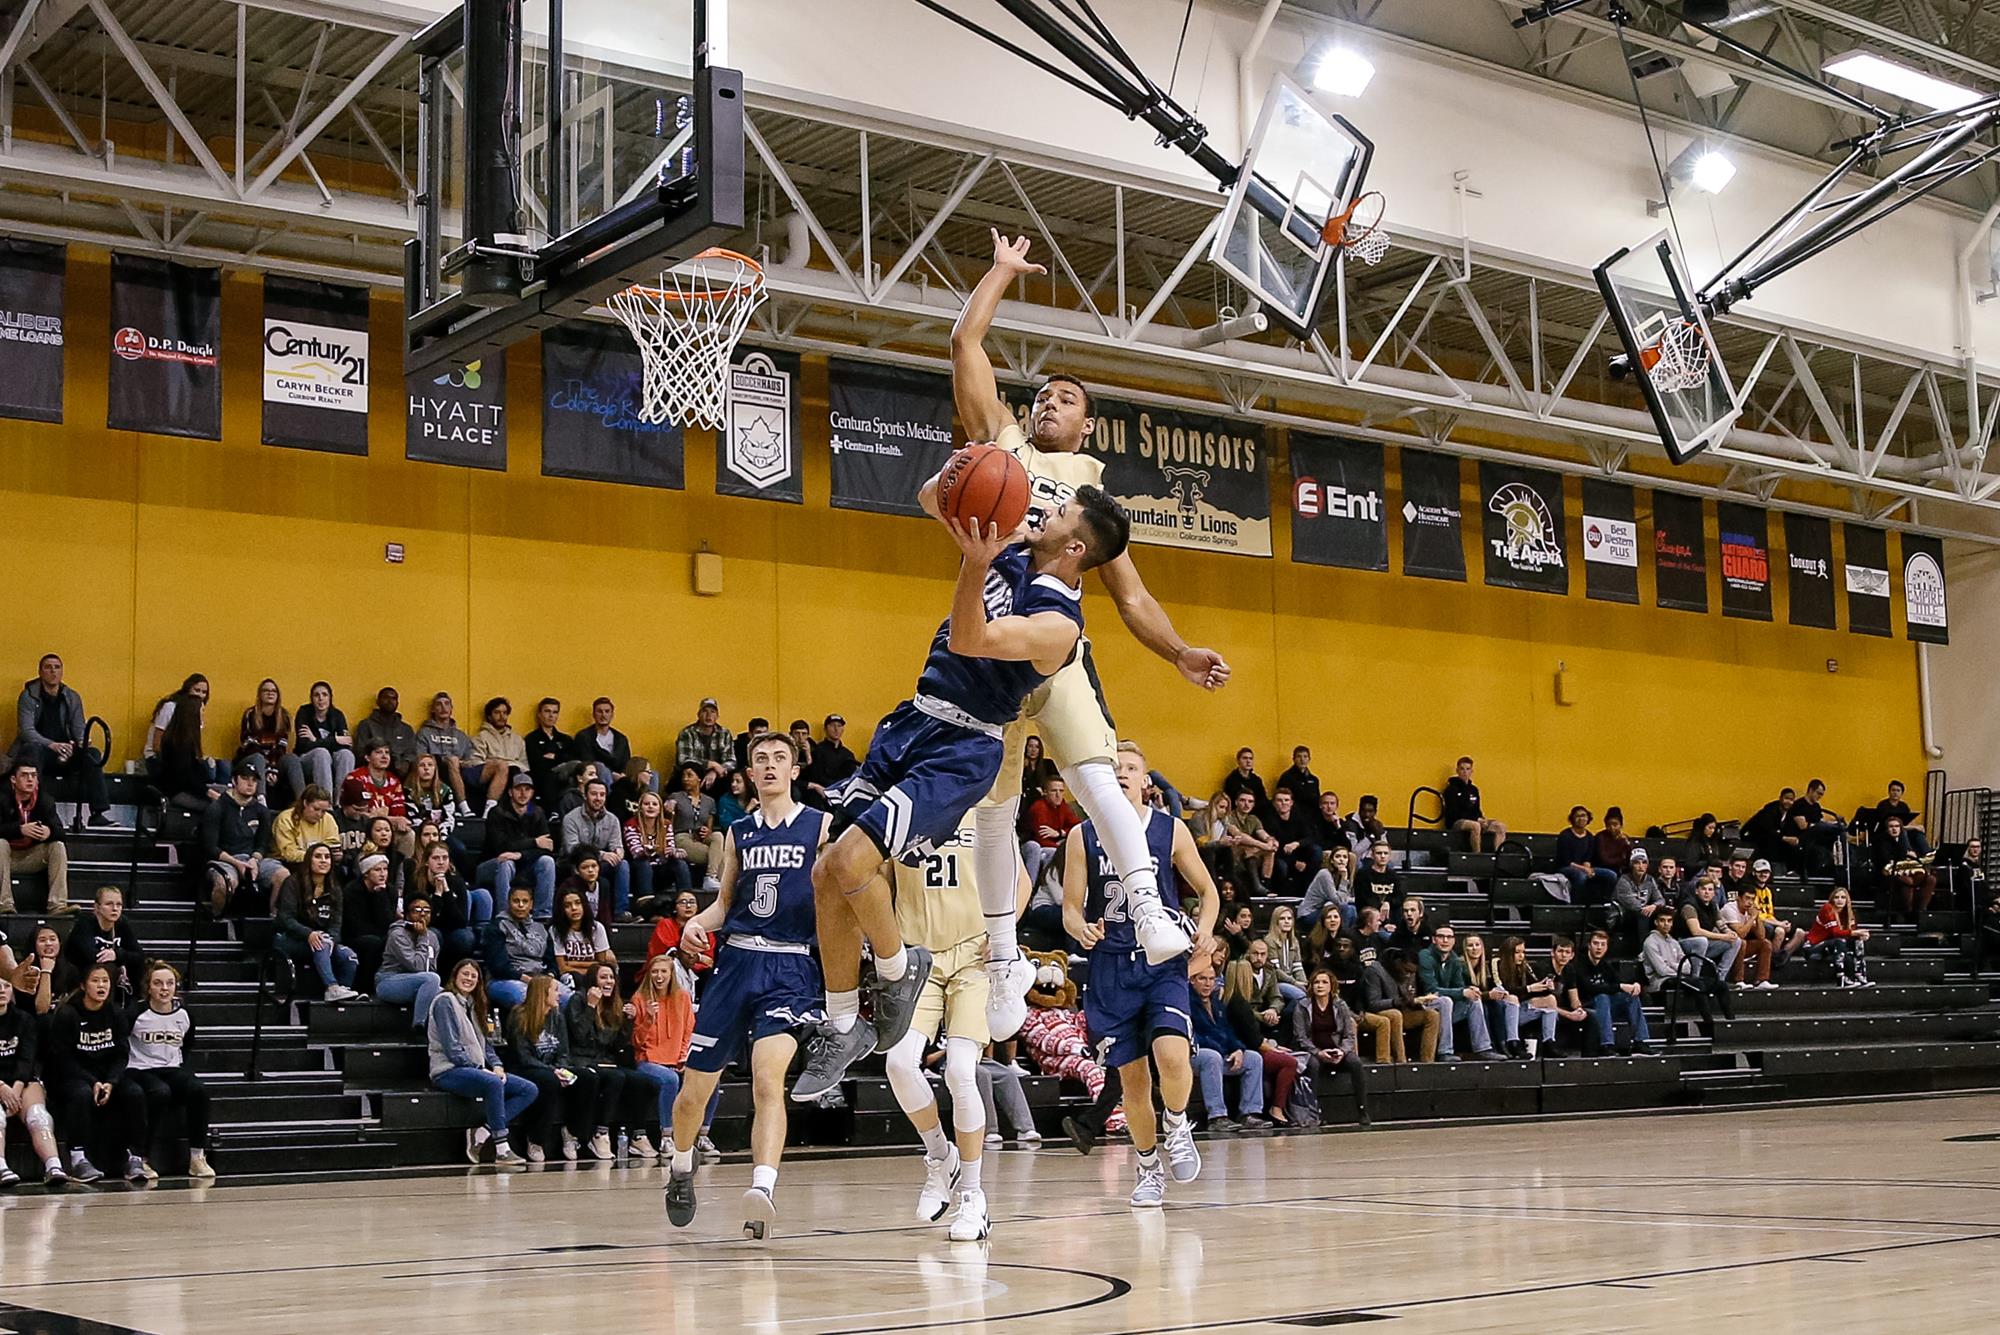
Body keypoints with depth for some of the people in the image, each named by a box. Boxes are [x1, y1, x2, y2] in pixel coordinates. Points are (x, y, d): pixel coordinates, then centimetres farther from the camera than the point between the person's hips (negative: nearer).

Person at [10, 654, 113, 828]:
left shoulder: (72, 697, 13)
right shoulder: (28, 696, -1)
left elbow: (80, 728, 8)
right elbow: (26, 731, -12)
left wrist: (82, 741, -18)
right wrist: (51, 745, -29)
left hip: (65, 755, 4)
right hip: (38, 753, -4)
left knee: (92, 754, -24)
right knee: (32, 749, -38)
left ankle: (99, 813, -31)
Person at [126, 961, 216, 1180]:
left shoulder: (184, 1016, 5)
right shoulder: (137, 1015, -8)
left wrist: (184, 1069, 10)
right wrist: (120, 1074, -11)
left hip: (172, 1070, 4)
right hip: (139, 1071, -4)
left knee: (199, 1089, -27)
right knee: (161, 1092, -37)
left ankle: (197, 1157, -20)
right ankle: (137, 1158, -28)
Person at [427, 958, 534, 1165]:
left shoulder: (474, 1006, 21)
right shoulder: (444, 1001, -5)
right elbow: (452, 1049, -13)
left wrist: (496, 1066, 1)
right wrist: (480, 1070, -16)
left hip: (476, 1069, 9)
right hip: (449, 1071, -9)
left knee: (529, 1090, -8)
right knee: (493, 1084, -37)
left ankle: (481, 1132, -17)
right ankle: (502, 1151, -37)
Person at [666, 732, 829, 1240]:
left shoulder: (820, 826, 4)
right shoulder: (738, 834, 14)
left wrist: (827, 879, -22)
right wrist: (697, 923, -1)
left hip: (790, 967, -4)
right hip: (736, 960, 4)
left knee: (768, 1078, -26)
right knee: (693, 1090, 8)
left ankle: (763, 1189, -34)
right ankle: (681, 1168, 35)